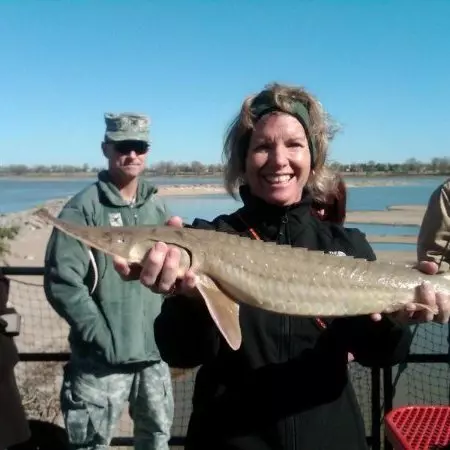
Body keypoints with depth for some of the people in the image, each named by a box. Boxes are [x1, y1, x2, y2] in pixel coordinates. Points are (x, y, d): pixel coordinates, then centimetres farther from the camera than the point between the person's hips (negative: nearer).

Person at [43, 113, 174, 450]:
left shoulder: (158, 207, 9)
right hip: (101, 358, -5)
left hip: (155, 352, 5)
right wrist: (103, 336, -16)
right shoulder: (84, 208, -8)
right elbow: (61, 282, -14)